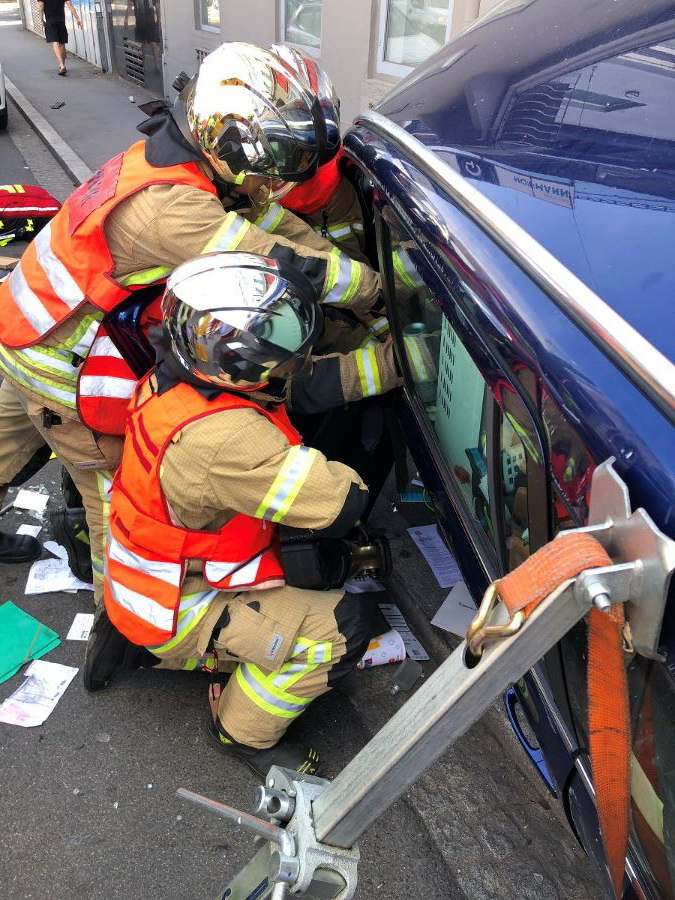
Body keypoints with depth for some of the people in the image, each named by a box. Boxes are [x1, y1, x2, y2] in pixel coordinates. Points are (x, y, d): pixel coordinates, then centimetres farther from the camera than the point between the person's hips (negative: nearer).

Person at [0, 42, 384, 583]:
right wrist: (374, 289, -21)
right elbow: (283, 267, -33)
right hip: (68, 369, -9)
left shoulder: (177, 157, -6)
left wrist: (350, 262, -7)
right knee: (121, 492, 7)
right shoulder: (170, 208, -35)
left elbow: (269, 217, -3)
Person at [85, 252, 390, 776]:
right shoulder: (224, 438, -37)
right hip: (174, 608, -8)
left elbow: (315, 381, 0)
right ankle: (245, 733, 9)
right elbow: (342, 505, -30)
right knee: (348, 625, -16)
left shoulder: (180, 377, -9)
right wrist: (355, 481, -9)